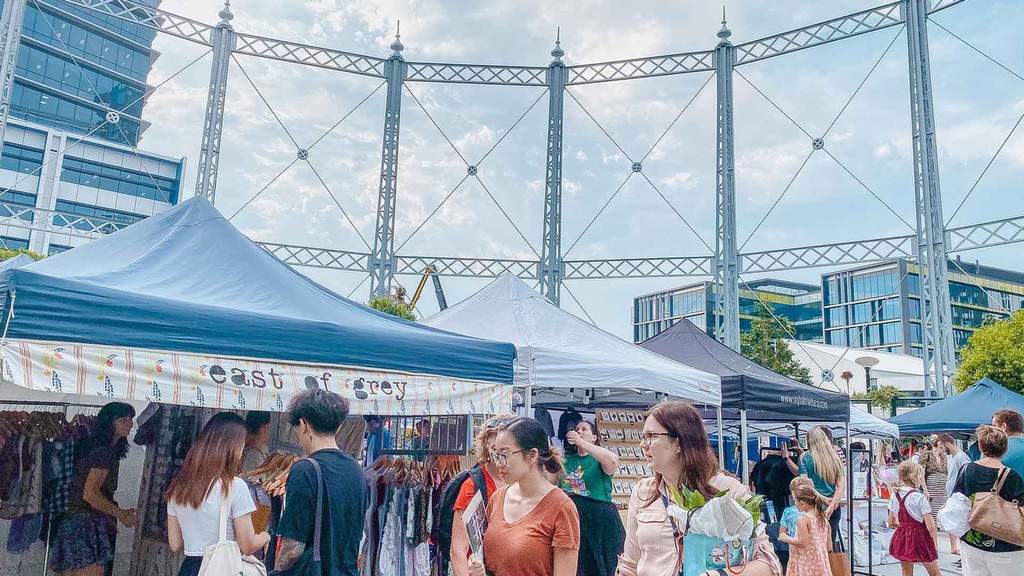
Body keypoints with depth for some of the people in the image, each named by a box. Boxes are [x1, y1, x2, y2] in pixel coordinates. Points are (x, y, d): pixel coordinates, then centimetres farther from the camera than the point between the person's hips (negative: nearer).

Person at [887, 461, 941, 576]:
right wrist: (936, 545, -4)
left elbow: (891, 523, 6)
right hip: (920, 538, -5)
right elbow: (931, 527, -16)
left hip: (902, 538, 5)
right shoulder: (920, 497, -16)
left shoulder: (895, 495, 0)